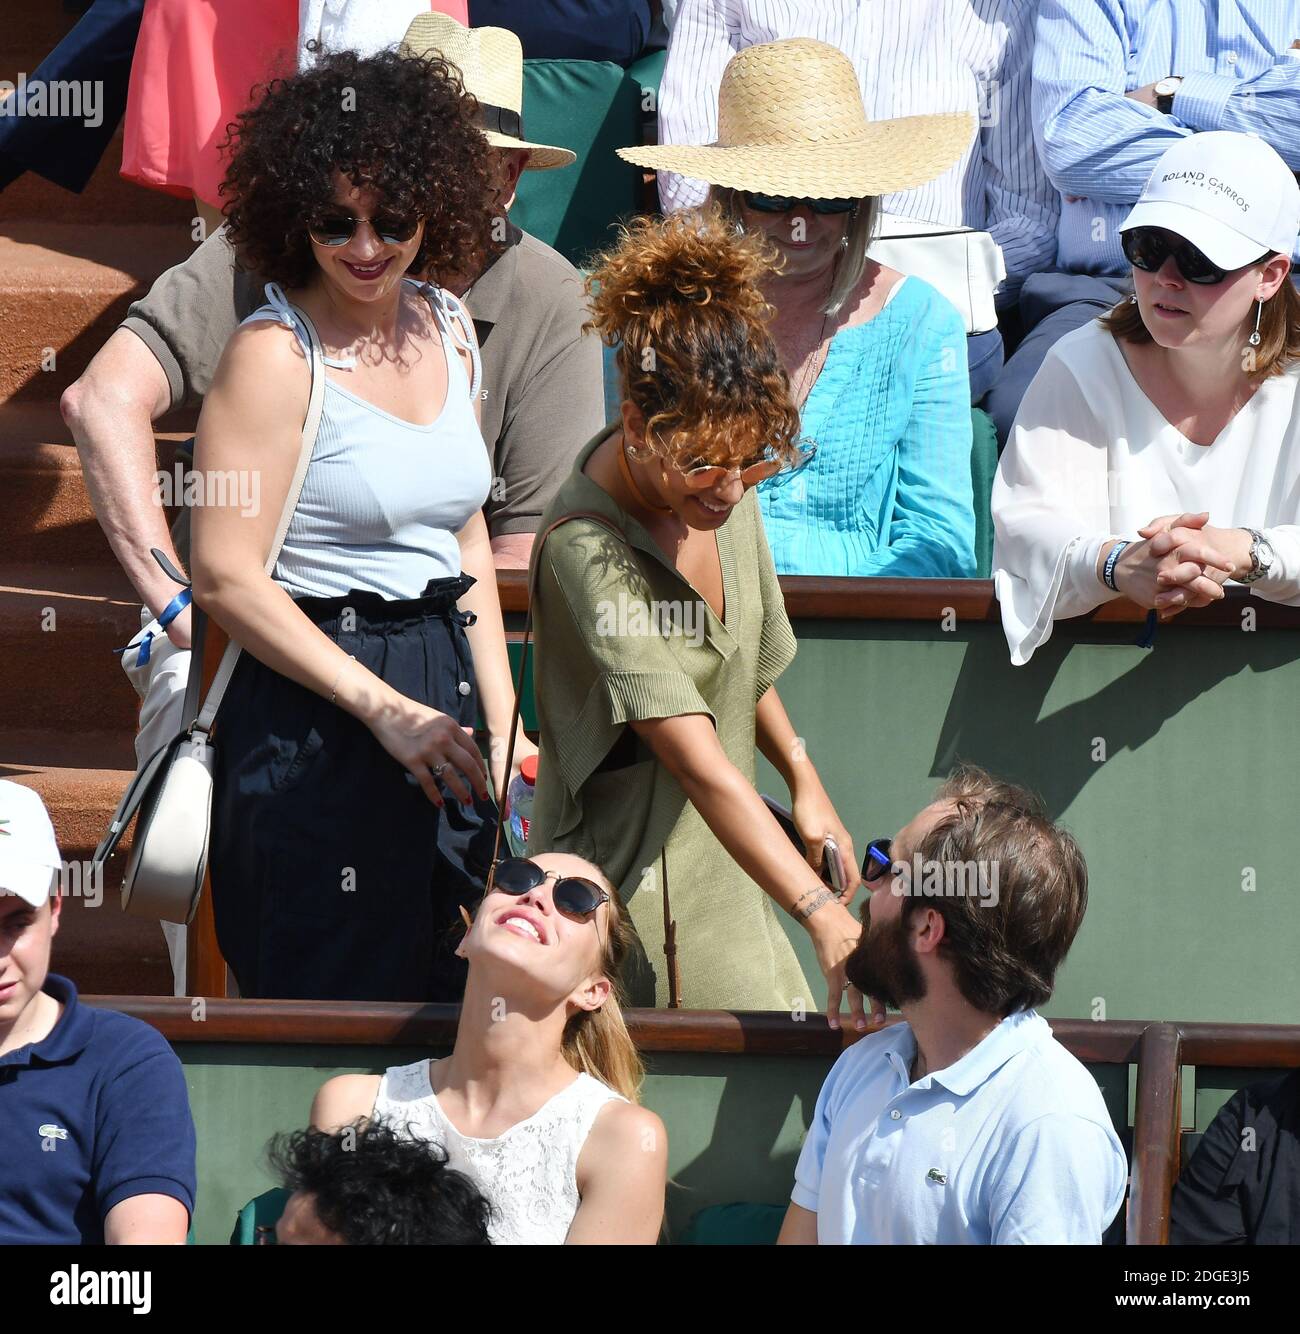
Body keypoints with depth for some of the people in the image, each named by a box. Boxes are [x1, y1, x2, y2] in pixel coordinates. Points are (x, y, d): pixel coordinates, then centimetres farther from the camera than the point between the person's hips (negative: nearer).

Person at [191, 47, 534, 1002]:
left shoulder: (448, 329, 9)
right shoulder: (275, 353, -13)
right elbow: (227, 578, -16)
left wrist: (502, 722, 10)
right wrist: (387, 709, -17)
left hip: (444, 680, 7)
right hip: (312, 720, -7)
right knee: (339, 996, -2)